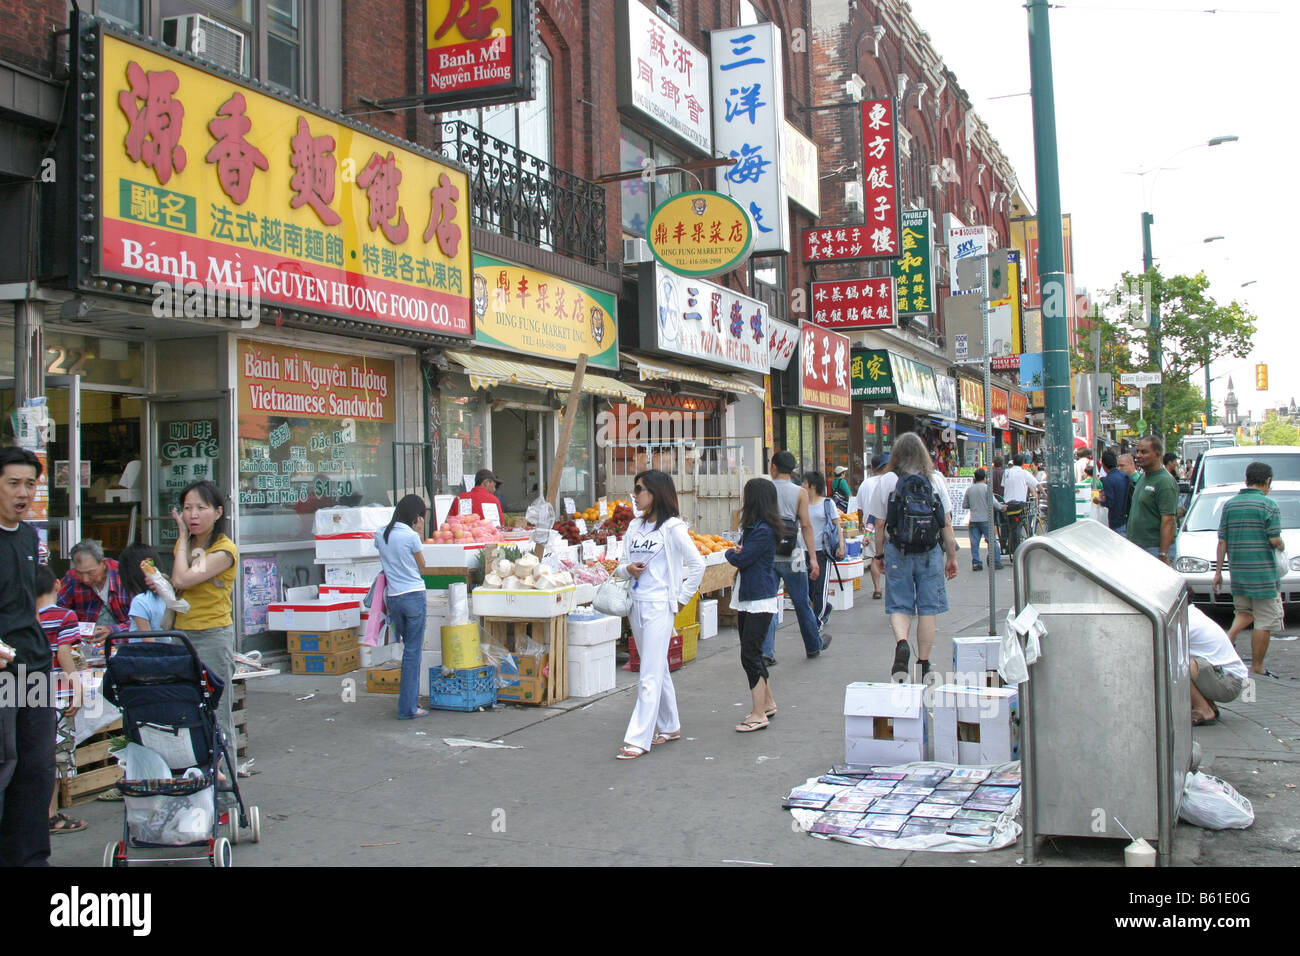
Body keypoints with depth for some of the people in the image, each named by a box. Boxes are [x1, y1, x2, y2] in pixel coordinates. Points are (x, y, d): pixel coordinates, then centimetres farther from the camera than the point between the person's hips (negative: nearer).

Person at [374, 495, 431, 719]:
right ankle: (408, 707, 2)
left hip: (392, 597, 6)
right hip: (414, 596, -6)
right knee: (413, 652, 1)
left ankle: (410, 699, 24)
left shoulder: (381, 535, 6)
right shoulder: (411, 536, -10)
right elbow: (422, 569, 2)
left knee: (410, 648, 19)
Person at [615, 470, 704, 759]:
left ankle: (638, 739, -9)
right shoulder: (635, 526, 11)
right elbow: (623, 565, 16)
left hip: (659, 607, -7)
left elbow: (697, 565, -8)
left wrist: (682, 599, -5)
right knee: (658, 670, 17)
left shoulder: (672, 527, -8)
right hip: (636, 604, 7)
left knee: (650, 675, -8)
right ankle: (670, 726, 28)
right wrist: (627, 569, -7)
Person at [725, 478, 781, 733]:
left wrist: (729, 553, 1)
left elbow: (741, 559, -20)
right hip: (747, 599, 10)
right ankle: (767, 704, 27)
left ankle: (759, 714, -5)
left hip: (760, 601, -10)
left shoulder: (764, 530, -18)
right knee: (752, 654, 15)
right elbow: (742, 553, 11)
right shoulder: (753, 527, 13)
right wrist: (736, 552, -12)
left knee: (750, 655, -9)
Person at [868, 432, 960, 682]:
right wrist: (952, 557, 9)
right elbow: (947, 523, 1)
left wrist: (880, 555, 12)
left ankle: (901, 642, -21)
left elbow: (880, 525, 0)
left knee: (899, 606, 7)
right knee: (928, 608, 7)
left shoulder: (887, 481, -1)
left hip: (898, 551, 0)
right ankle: (924, 664, 11)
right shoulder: (936, 479, 1)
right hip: (930, 552, 1)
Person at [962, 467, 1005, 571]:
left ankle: (975, 563, 3)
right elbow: (992, 502, -12)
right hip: (985, 519, -4)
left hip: (973, 520, 4)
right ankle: (996, 562, 5)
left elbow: (964, 505, 11)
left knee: (974, 543, 4)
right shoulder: (987, 488, -5)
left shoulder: (969, 489, 8)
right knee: (992, 541, 4)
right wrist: (1002, 507, 4)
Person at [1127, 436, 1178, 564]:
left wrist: (1163, 555, -24)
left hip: (1154, 548, -8)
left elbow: (1168, 521, -19)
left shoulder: (1165, 482, -14)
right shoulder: (1142, 477, 14)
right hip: (1135, 547, 9)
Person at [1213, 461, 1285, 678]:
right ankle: (1257, 668, 6)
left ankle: (1229, 637, -2)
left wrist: (1218, 571, 10)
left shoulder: (1230, 505, 6)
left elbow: (1222, 541, 6)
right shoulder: (1268, 505, -9)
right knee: (1264, 621, 3)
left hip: (1237, 571, 6)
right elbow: (1274, 540, -15)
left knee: (1244, 612, 23)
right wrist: (1282, 546, 8)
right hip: (1263, 572, -5)